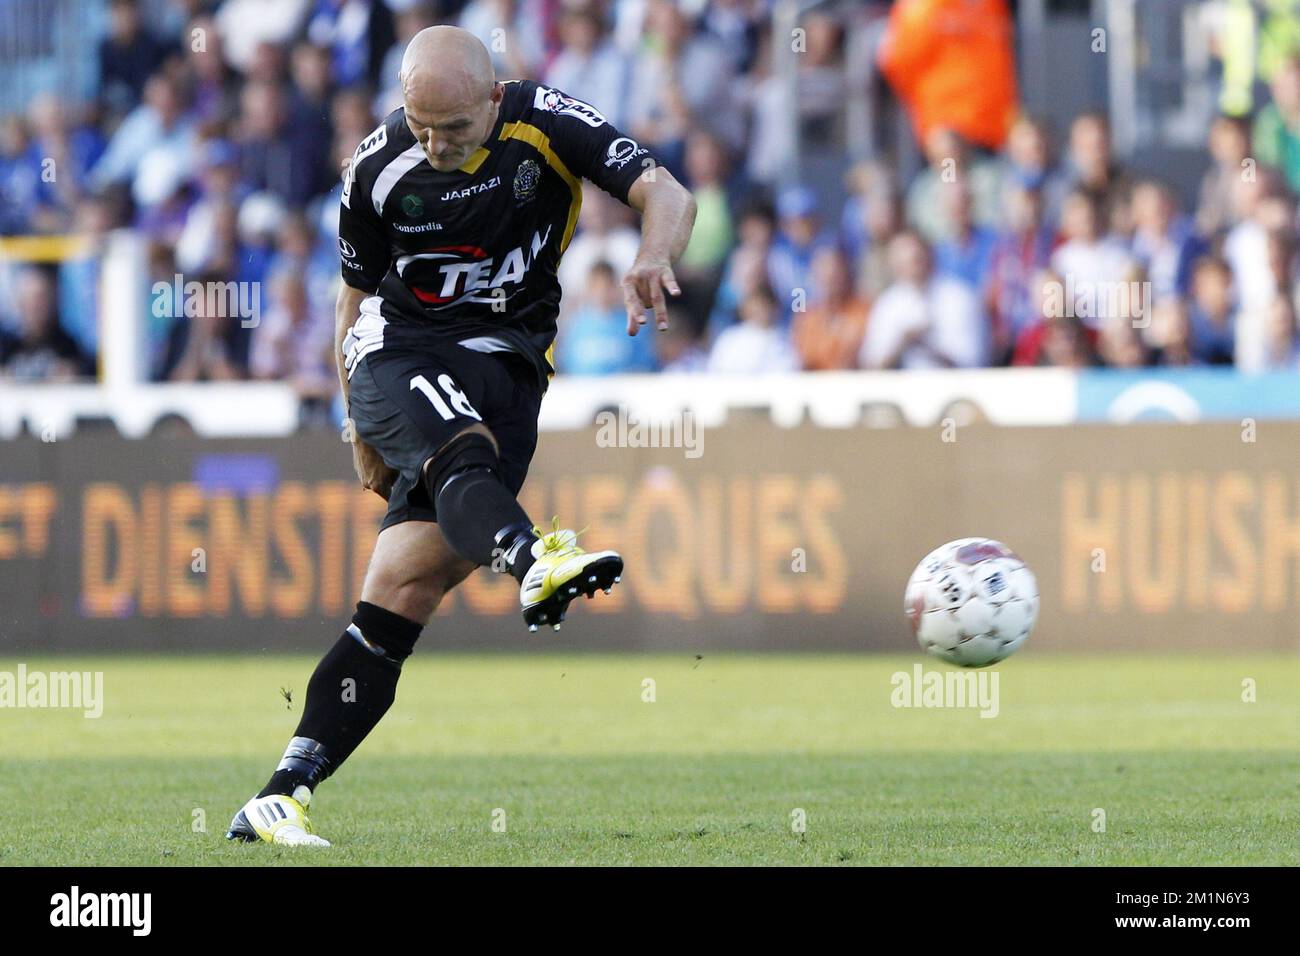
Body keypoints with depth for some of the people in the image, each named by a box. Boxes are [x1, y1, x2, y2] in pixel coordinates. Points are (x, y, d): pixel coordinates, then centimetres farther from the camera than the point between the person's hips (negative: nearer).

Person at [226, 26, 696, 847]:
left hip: (506, 362, 0)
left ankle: (285, 794, -11)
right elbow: (357, 290, 11)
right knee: (462, 455, -37)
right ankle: (534, 560, -68)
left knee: (402, 594, -10)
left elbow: (666, 194, -17)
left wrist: (654, 257, -40)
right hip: (399, 350, 0)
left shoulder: (548, 124, -9)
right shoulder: (379, 167, -4)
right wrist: (361, 431, 15)